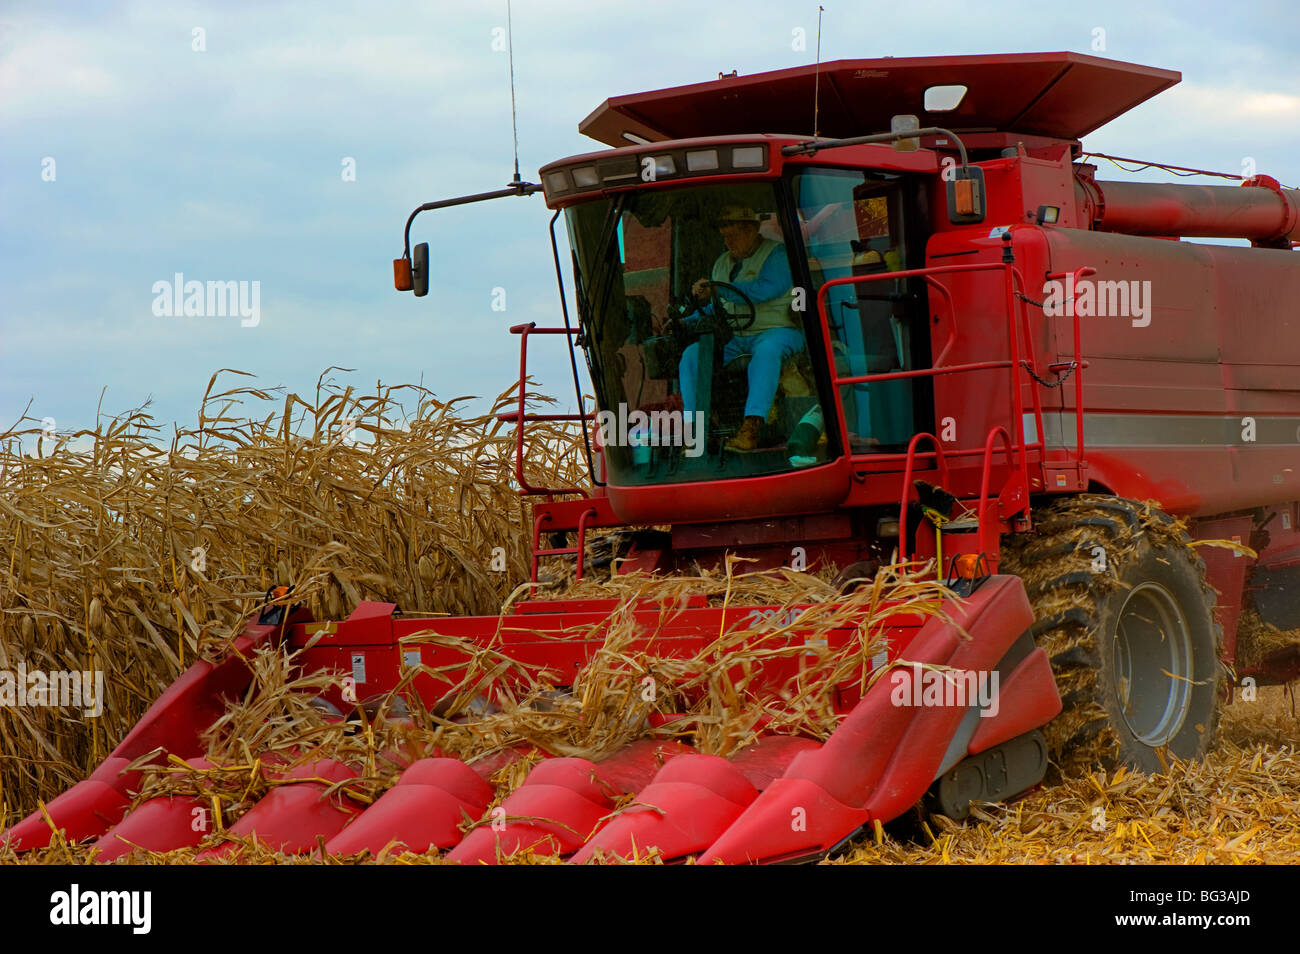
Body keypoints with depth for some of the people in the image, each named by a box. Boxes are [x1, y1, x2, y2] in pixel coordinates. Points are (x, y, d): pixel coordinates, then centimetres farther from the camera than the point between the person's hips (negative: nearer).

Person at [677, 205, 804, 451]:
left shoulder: (776, 254, -2)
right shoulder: (723, 263, 20)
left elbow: (765, 289, -19)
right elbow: (715, 308, 24)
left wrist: (716, 290, -19)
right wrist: (686, 321, 3)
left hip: (775, 331, -6)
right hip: (733, 338, 6)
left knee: (766, 351, -40)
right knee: (691, 355, -16)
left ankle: (751, 428, -50)